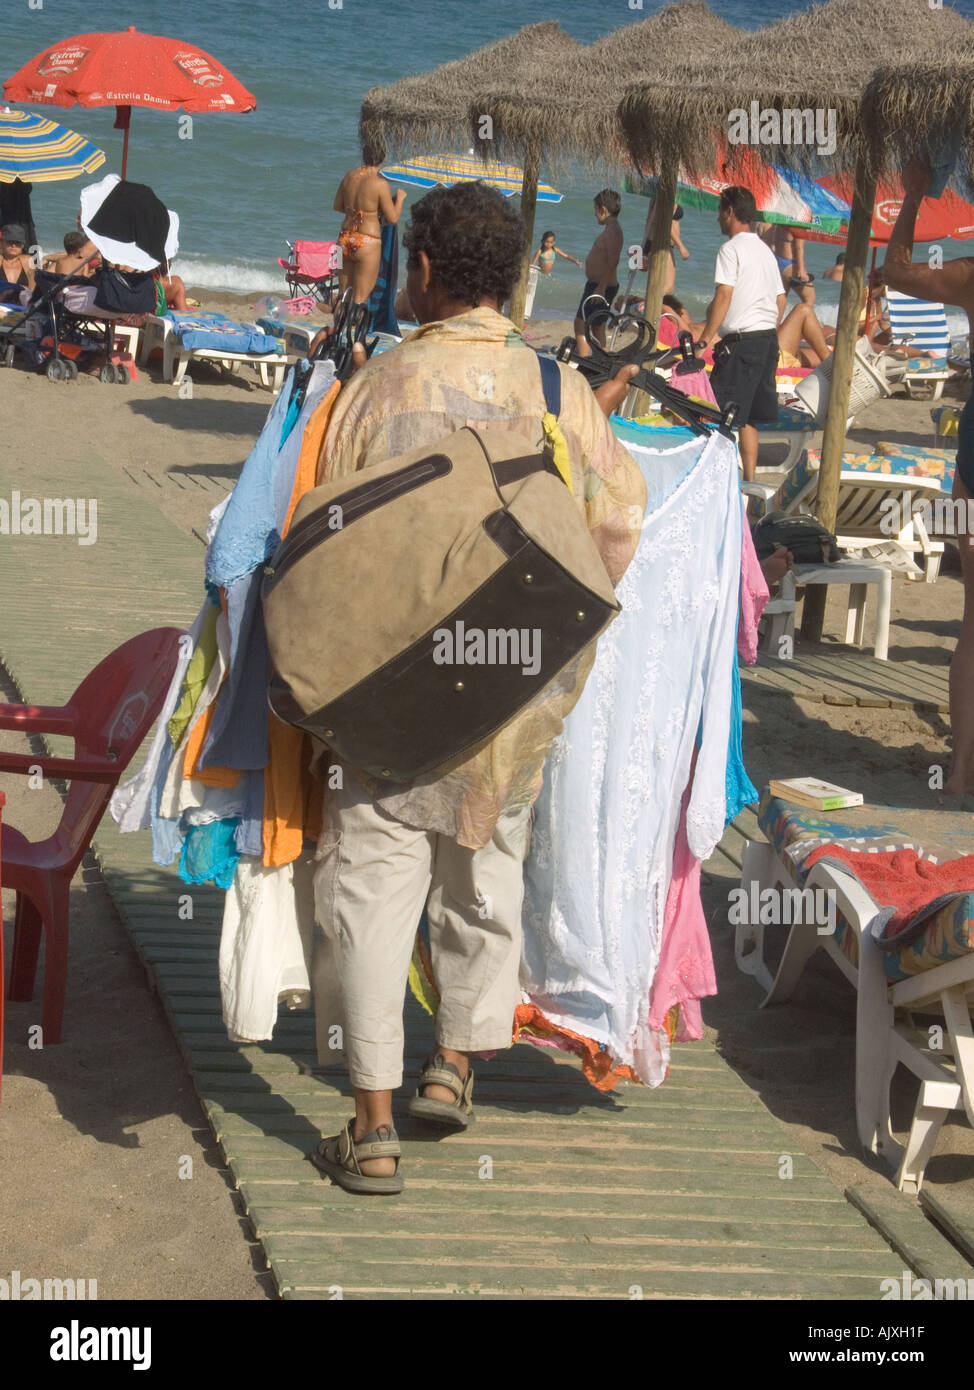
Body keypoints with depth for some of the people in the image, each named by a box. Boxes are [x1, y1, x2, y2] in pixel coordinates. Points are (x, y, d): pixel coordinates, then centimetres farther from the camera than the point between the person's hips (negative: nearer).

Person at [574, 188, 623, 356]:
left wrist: (601, 287, -29)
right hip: (600, 286, 11)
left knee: (581, 323, -11)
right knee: (597, 327, 15)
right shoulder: (611, 229, 14)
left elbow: (613, 262, -27)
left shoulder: (612, 232, -19)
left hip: (601, 286, -11)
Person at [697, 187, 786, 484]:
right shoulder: (765, 251, 18)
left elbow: (724, 295, -18)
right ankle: (749, 478, 14)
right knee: (748, 417, 13)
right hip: (769, 338, 9)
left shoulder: (731, 249, -8)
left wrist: (705, 338, -19)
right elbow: (781, 300, 19)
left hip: (741, 340, -9)